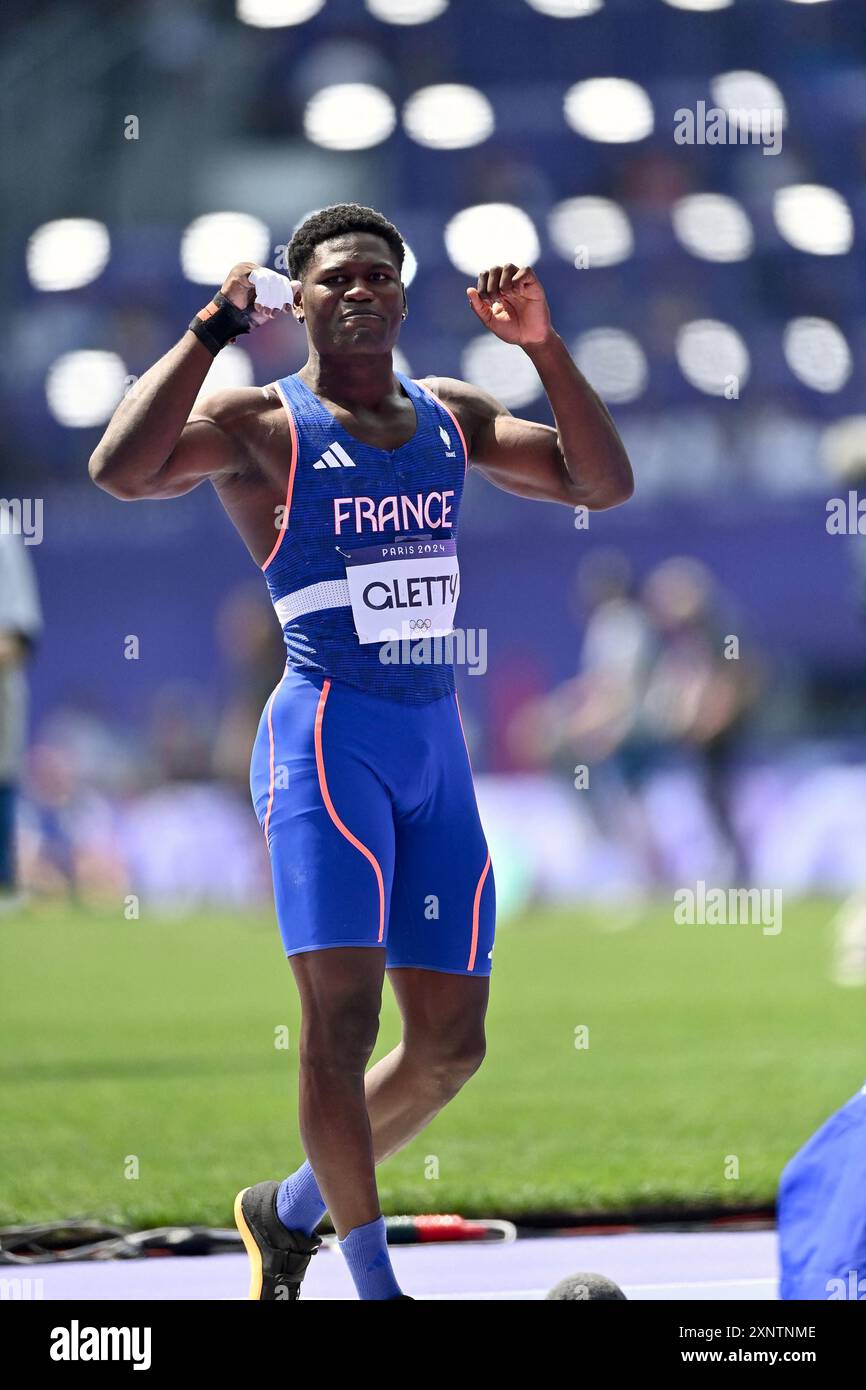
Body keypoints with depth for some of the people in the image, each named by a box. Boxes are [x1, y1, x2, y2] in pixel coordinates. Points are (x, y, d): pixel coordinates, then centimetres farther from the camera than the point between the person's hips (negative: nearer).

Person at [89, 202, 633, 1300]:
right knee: (342, 1012, -16)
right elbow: (121, 469, -20)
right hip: (328, 738, -6)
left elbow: (604, 483, 9)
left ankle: (292, 1208, 26)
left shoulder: (451, 417, 15)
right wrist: (213, 328, -17)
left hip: (437, 749, 6)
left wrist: (542, 346, 0)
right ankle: (373, 1280, -10)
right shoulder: (259, 421, -2)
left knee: (450, 1044, 6)